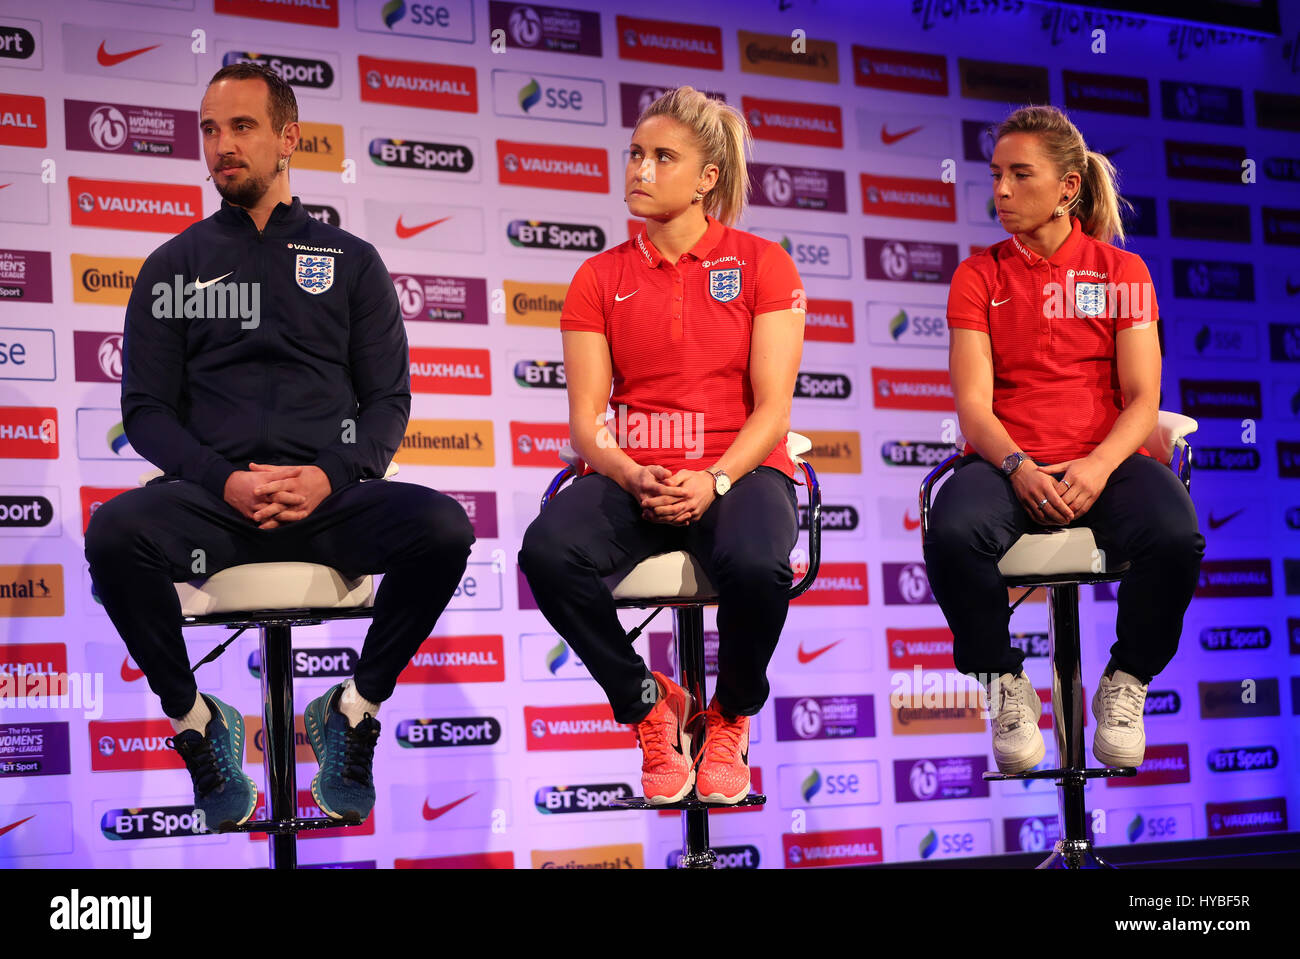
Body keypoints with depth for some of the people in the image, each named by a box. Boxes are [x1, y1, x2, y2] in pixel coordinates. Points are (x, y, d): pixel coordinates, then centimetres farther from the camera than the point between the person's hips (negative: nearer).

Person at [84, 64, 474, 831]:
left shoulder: (352, 262, 17)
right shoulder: (174, 267, 17)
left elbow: (389, 399, 11)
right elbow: (147, 409, 9)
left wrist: (332, 477, -11)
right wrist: (223, 481, -11)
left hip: (330, 497, 0)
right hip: (209, 498, 0)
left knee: (442, 528, -30)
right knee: (116, 532, -33)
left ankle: (354, 711, -7)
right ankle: (194, 721, -9)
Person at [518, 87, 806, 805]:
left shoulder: (761, 264, 6)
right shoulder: (600, 279, 12)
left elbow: (772, 409, -2)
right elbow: (586, 420, 5)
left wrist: (715, 480, -20)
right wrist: (633, 478, -17)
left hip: (739, 470, -2)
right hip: (631, 476, 2)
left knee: (756, 565, -38)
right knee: (548, 550, -32)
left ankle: (730, 720, -3)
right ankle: (650, 709, -6)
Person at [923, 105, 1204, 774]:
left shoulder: (1121, 271, 12)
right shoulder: (978, 277, 12)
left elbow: (1142, 400, 3)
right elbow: (973, 403, 1)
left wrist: (1098, 466, -17)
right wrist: (1017, 466, -19)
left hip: (1103, 460, 0)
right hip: (1008, 461, 0)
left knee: (1175, 536, -33)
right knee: (953, 535, -35)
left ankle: (1126, 683, -5)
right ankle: (1005, 684, -8)